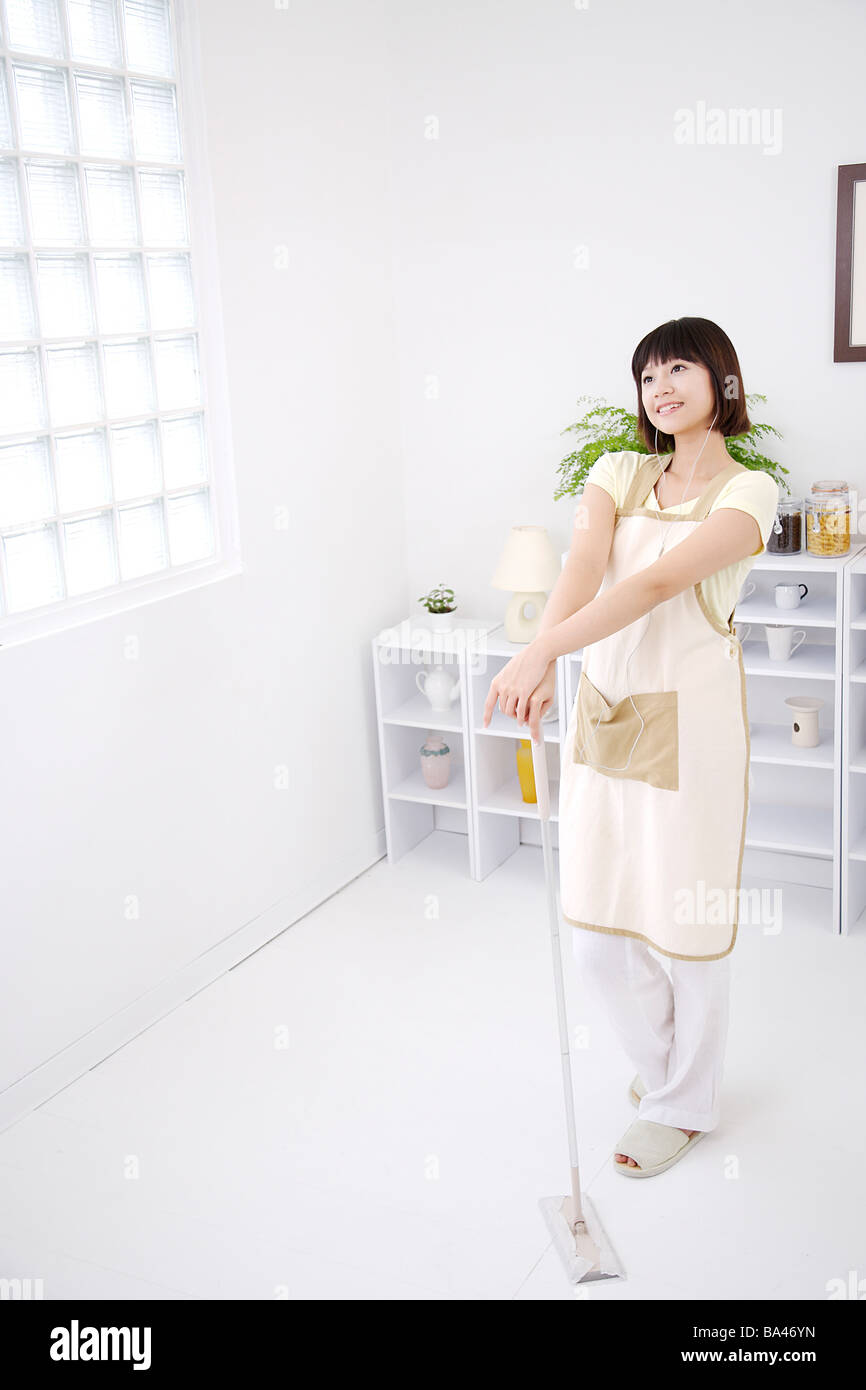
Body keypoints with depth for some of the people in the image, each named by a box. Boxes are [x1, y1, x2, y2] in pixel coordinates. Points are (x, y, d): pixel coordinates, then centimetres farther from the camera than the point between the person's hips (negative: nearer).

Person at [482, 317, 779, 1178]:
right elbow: (584, 561, -14)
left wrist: (543, 651, -36)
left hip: (689, 721, -4)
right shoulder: (619, 473, 7)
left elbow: (658, 582, -24)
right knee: (597, 928, 11)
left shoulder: (747, 491, -7)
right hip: (604, 713, 5)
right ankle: (658, 1062, 40)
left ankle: (682, 1104, 31)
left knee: (686, 921, 8)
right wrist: (543, 657, -33)